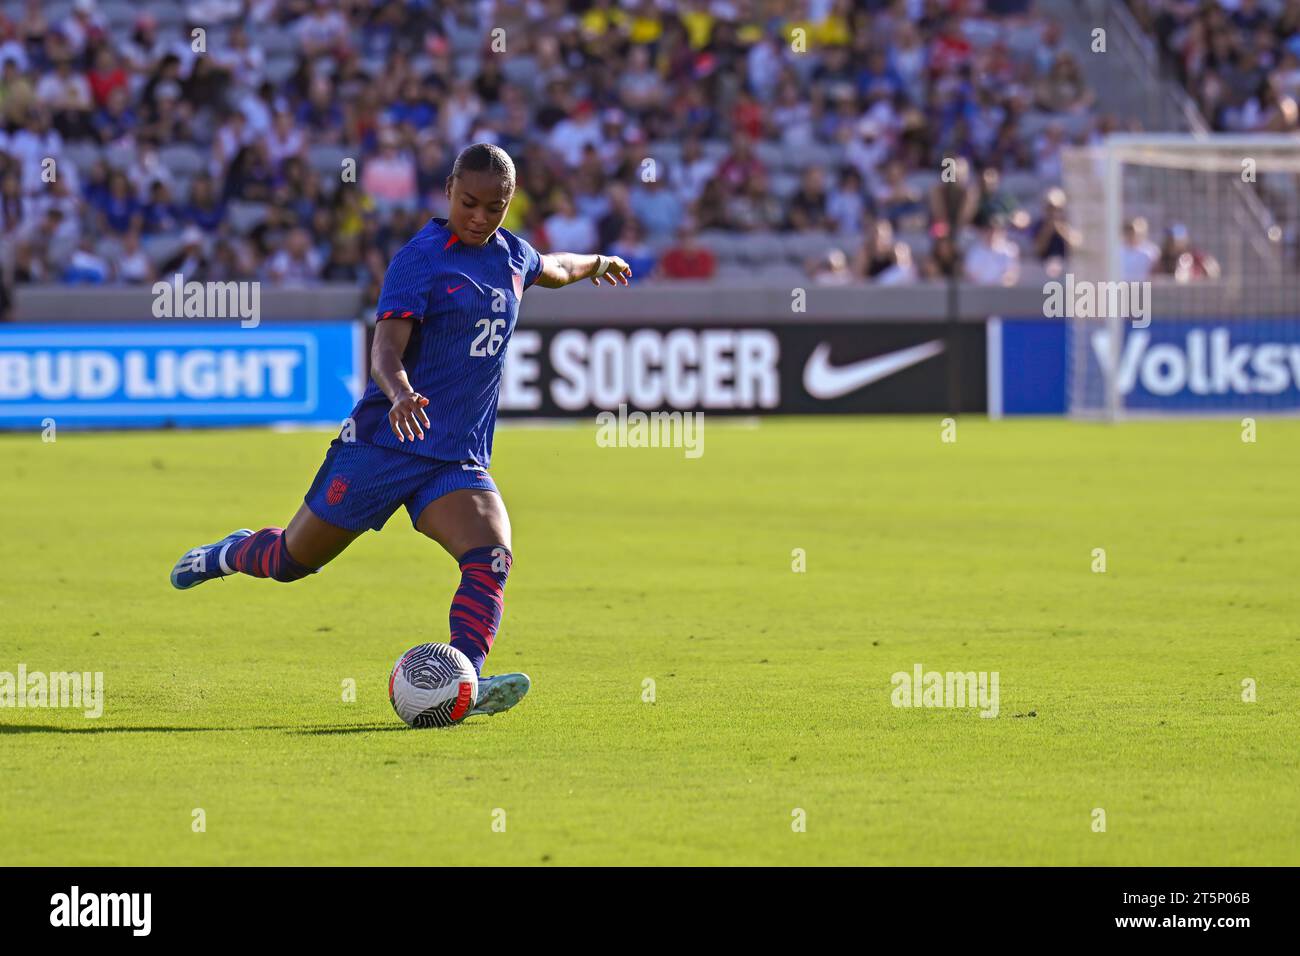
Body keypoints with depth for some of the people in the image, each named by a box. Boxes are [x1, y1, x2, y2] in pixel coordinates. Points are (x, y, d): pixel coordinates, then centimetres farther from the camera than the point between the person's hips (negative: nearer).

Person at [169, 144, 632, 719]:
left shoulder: (511, 255, 10)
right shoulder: (421, 260, -13)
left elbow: (552, 270, 36)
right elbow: (385, 348, -24)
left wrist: (596, 263, 55)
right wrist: (400, 394, -45)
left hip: (459, 459, 5)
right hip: (383, 447, -5)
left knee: (492, 559, -24)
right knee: (293, 560, 9)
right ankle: (234, 555, 42)